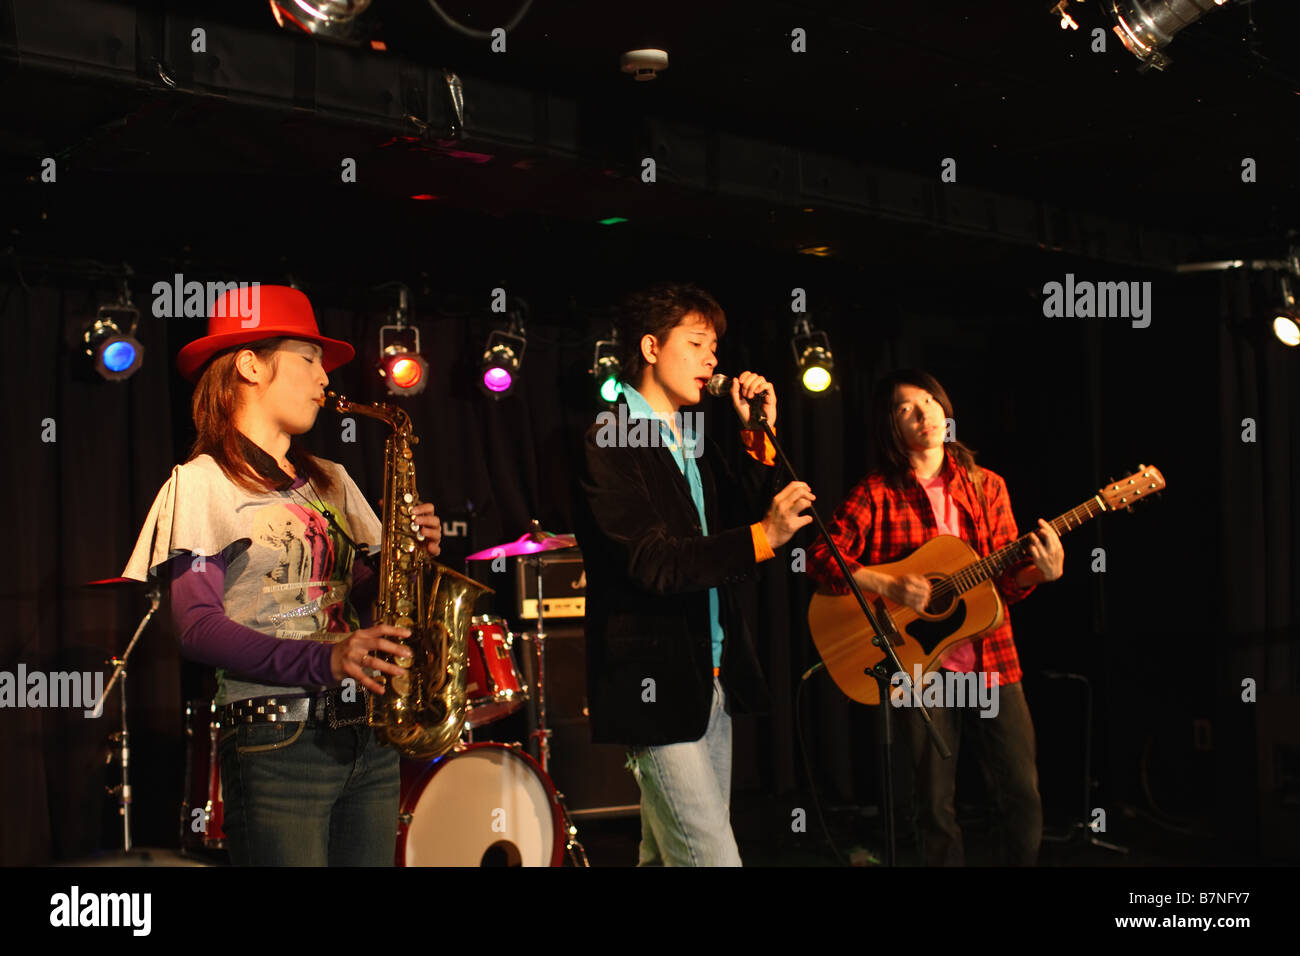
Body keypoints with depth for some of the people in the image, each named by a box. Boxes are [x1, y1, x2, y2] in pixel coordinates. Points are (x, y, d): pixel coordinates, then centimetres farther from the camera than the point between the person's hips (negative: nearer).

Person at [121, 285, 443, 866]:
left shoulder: (331, 482, 17)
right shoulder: (203, 482, -2)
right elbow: (196, 626, -12)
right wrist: (322, 662, -23)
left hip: (367, 736, 6)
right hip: (276, 742, -6)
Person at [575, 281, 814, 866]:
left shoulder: (696, 443, 16)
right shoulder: (609, 444, -10)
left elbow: (740, 518, 12)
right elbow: (652, 563, -20)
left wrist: (758, 436, 5)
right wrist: (761, 538, -29)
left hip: (714, 683, 8)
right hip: (657, 685, -8)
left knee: (670, 854, 14)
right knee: (714, 856, -11)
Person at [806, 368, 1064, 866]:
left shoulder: (986, 486, 7)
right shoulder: (877, 494, -2)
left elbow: (1006, 582, 7)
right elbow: (821, 558, -9)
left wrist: (1040, 569, -14)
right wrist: (887, 585, -20)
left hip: (991, 661, 2)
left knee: (1021, 792, 3)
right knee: (937, 802, 5)